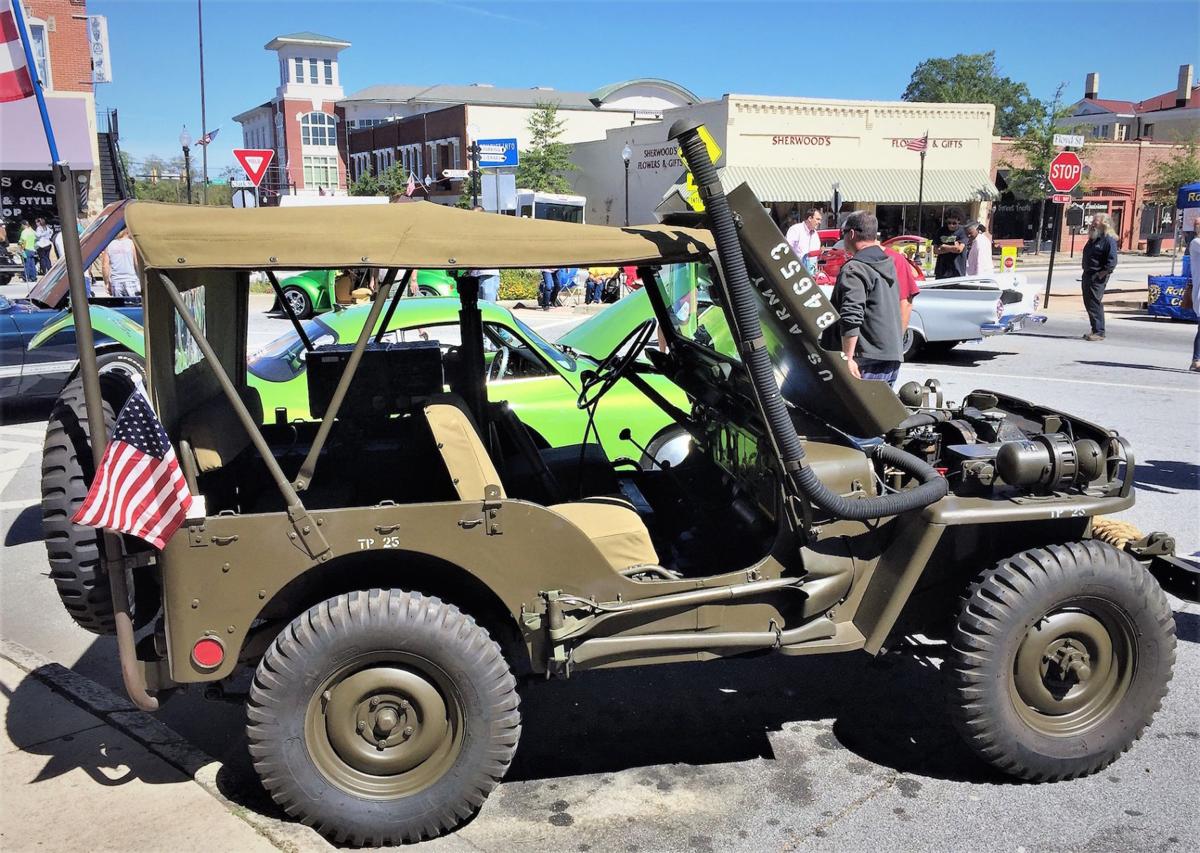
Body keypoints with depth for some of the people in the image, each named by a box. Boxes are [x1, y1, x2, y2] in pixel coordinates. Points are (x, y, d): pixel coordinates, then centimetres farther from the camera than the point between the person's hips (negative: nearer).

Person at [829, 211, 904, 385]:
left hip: (869, 359, -9)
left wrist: (847, 358, -23)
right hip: (893, 357, 9)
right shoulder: (889, 264, 16)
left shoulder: (853, 269, -13)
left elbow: (851, 319, -22)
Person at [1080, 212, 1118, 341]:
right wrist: (1086, 272, 15)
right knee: (1088, 303, 13)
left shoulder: (1109, 240, -11)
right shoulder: (1093, 238, 16)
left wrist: (1100, 275, -19)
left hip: (1097, 278, -9)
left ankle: (1099, 332, -5)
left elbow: (1112, 262, -17)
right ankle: (1095, 330, 22)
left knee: (1095, 304, -10)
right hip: (1087, 275, 9)